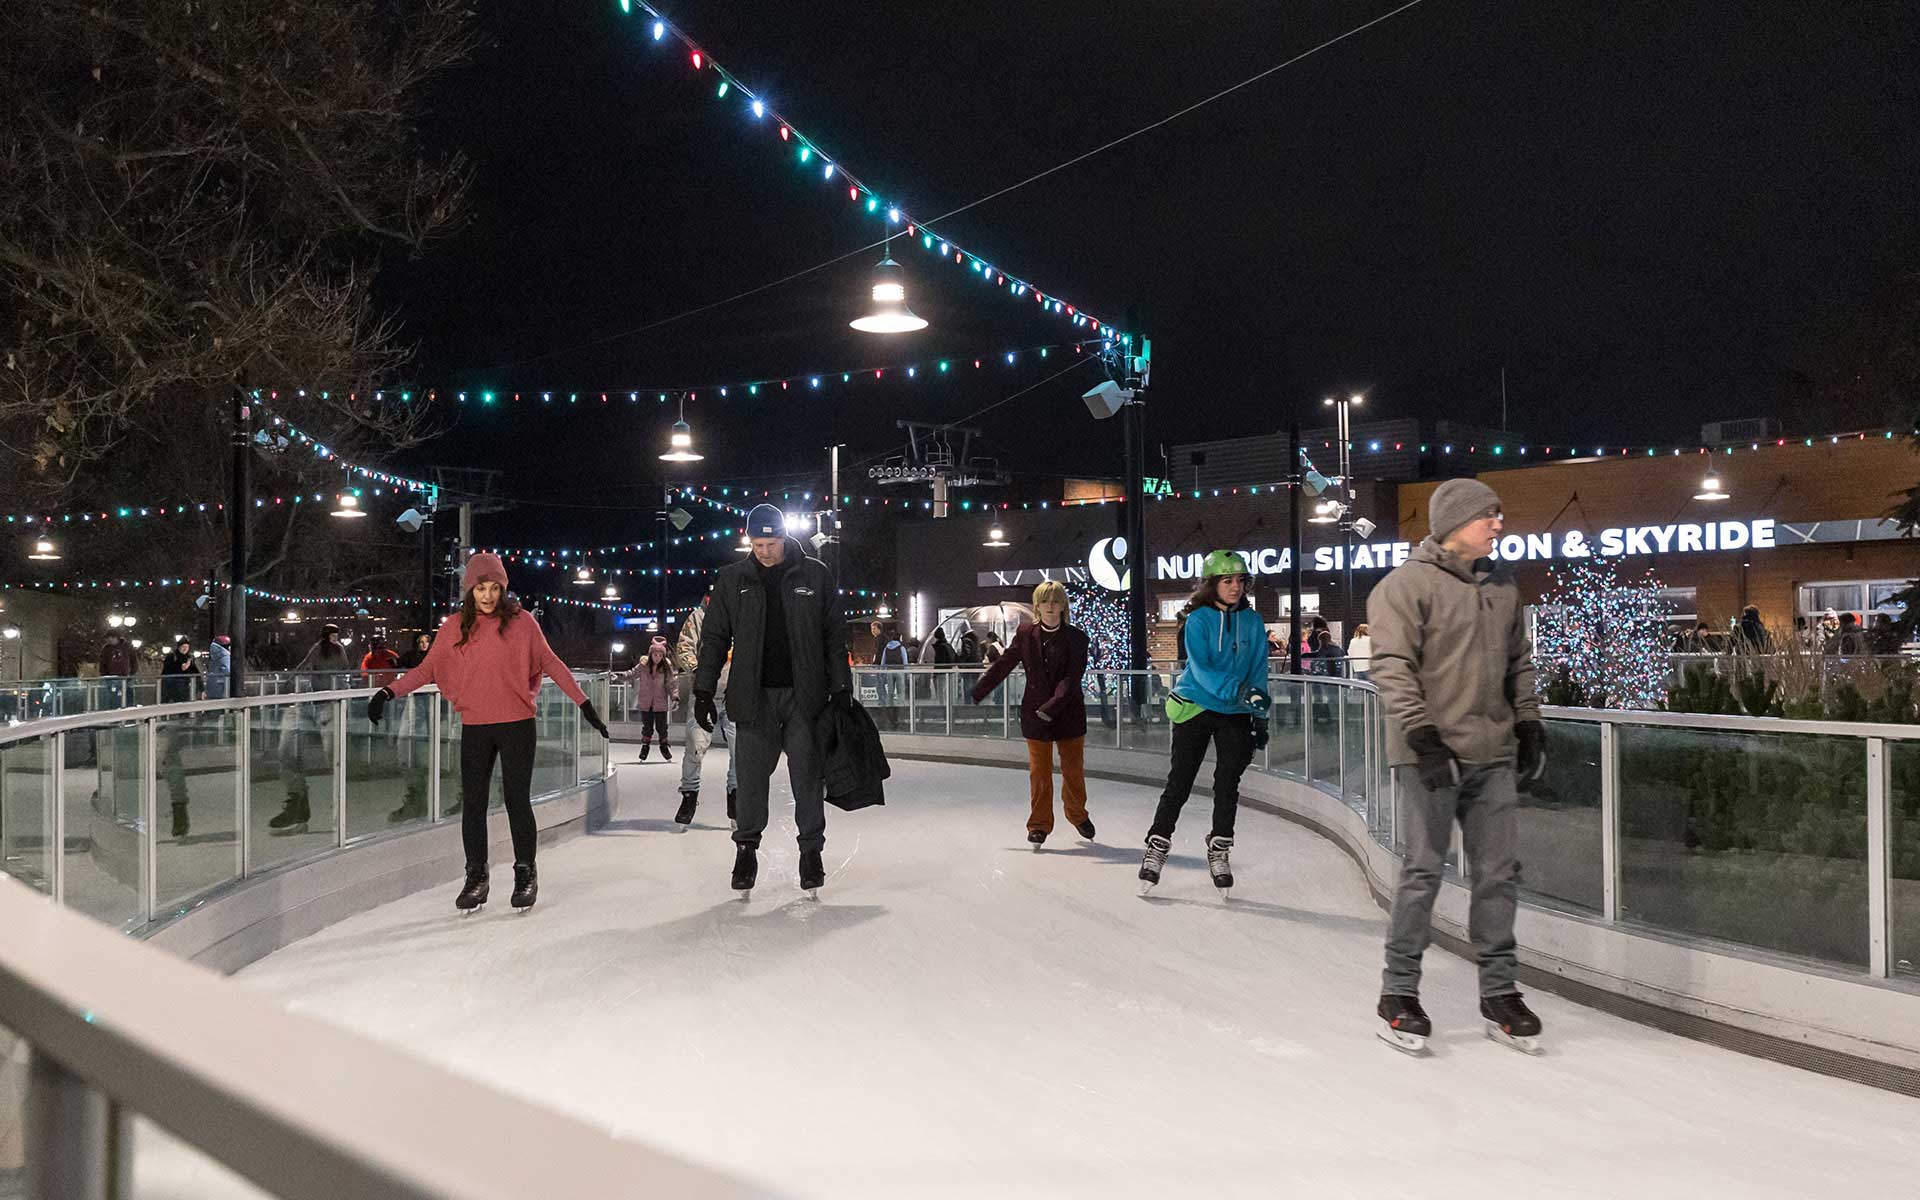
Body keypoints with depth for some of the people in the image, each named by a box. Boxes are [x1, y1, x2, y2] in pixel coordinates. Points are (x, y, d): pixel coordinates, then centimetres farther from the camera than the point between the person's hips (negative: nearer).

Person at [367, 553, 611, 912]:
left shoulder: (520, 620, -2)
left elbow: (550, 663, 1)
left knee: (518, 800, 3)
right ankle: (476, 878, 20)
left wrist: (584, 703, -2)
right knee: (473, 802, 6)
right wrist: (388, 692, -8)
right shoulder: (455, 626, 4)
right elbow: (427, 669, 5)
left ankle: (526, 874, 18)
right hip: (474, 727, 2)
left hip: (516, 724, -2)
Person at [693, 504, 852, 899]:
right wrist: (704, 691, 5)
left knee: (808, 775, 1)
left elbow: (835, 637, 5)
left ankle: (811, 850, 12)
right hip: (755, 696, 1)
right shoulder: (732, 580, 6)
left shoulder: (815, 576, 3)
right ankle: (746, 848, 16)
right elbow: (714, 637, 10)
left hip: (805, 695, -1)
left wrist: (841, 688, 1)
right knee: (751, 776, 2)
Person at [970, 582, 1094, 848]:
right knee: (1039, 773, 6)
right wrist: (976, 693, 5)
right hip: (1034, 714, 1)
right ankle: (1039, 825, 19)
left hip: (1068, 713, -1)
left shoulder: (1076, 637, -7)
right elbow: (1003, 665, 5)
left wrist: (1052, 706, -28)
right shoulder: (1026, 634, -1)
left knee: (1073, 770, 12)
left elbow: (1072, 677, -16)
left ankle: (1078, 816, 35)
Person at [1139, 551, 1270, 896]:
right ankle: (1157, 847, 10)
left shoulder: (1253, 622, 3)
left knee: (1228, 783, 5)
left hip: (1236, 714, 3)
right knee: (1179, 783, -1)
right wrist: (1237, 690, -32)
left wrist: (1260, 716, 4)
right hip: (1196, 708, -3)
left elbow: (1259, 671, 8)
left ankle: (1219, 851, 20)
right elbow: (1200, 668, -19)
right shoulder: (1198, 620, -9)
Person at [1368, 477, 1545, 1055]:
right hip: (1430, 753, -6)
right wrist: (1421, 733, -21)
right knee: (1424, 869, -4)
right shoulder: (1408, 584, -8)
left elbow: (1520, 661, 23)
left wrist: (1529, 724, 16)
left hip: (1493, 754, 7)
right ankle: (1398, 993, 8)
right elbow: (1392, 666, -14)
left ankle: (1499, 992, 19)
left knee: (1499, 871, 8)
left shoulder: (1502, 584, 14)